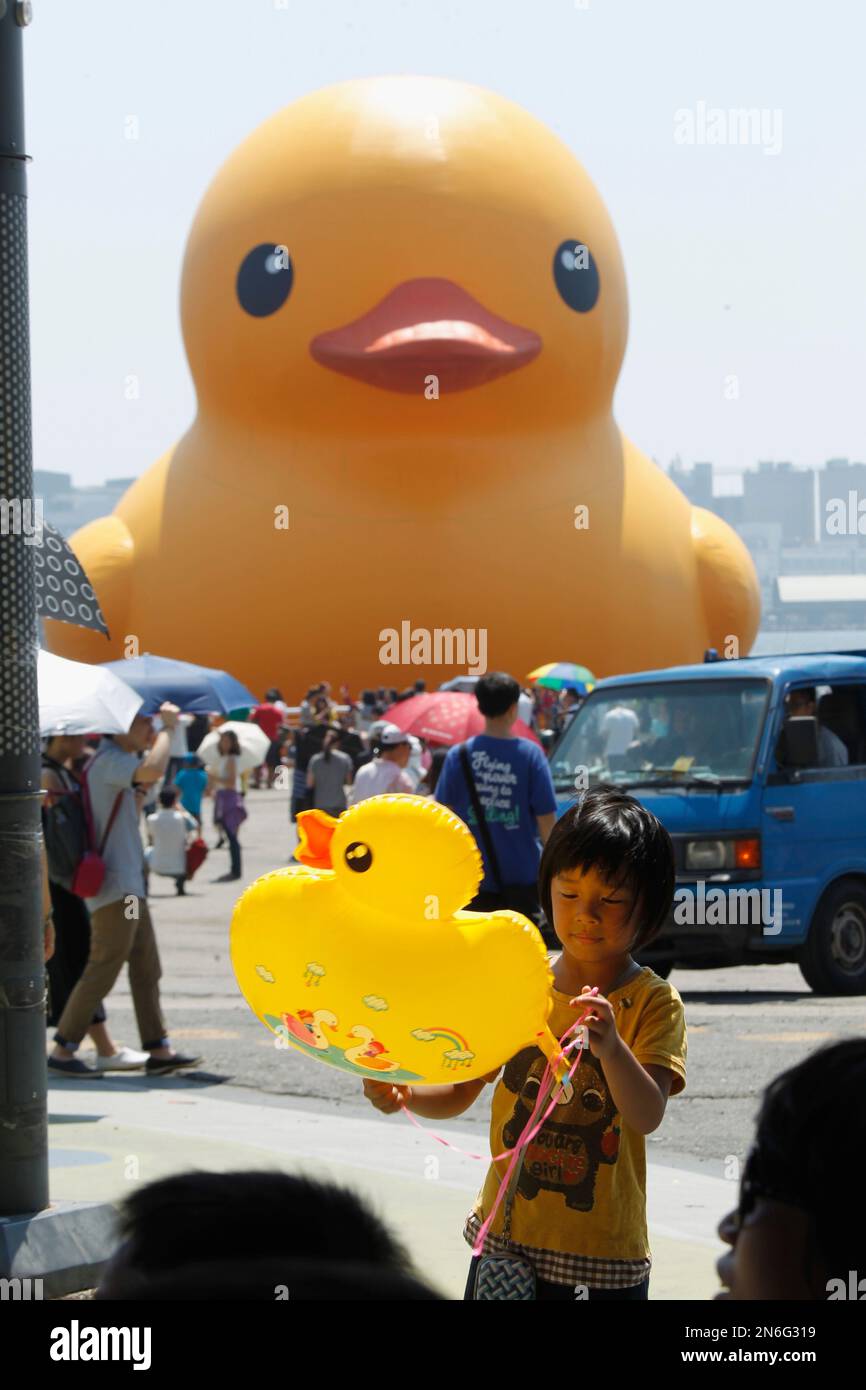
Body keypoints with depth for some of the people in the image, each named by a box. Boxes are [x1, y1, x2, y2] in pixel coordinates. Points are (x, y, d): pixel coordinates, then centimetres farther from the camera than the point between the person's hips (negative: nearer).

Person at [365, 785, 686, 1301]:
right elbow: (459, 1093, 8)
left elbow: (648, 1116, -21)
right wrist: (404, 1092, -13)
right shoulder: (515, 985, 3)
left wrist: (611, 1048, -39)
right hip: (505, 1236, 3)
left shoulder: (654, 1004, -8)